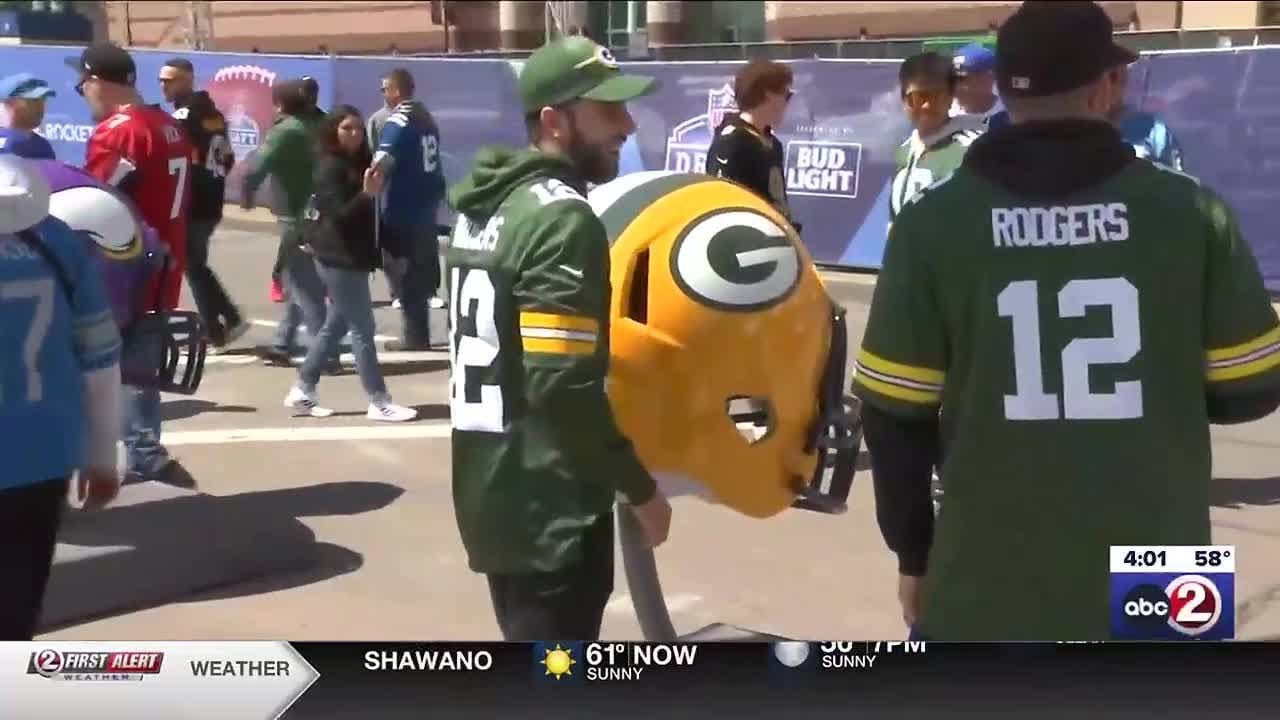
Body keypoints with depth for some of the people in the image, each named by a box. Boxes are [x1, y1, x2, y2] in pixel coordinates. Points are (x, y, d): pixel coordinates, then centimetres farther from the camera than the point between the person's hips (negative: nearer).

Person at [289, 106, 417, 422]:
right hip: (339, 259, -9)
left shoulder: (360, 162, 12)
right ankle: (379, 402, 0)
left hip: (353, 257, 9)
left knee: (336, 325, 15)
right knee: (362, 329, -5)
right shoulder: (329, 167, -12)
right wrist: (367, 194, -33)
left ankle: (302, 391, 24)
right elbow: (339, 214, -20)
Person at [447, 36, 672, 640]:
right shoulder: (562, 219, -19)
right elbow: (564, 388, -25)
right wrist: (640, 488, -14)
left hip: (490, 493, 9)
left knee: (530, 635, 22)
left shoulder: (486, 207, 10)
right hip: (550, 507, -9)